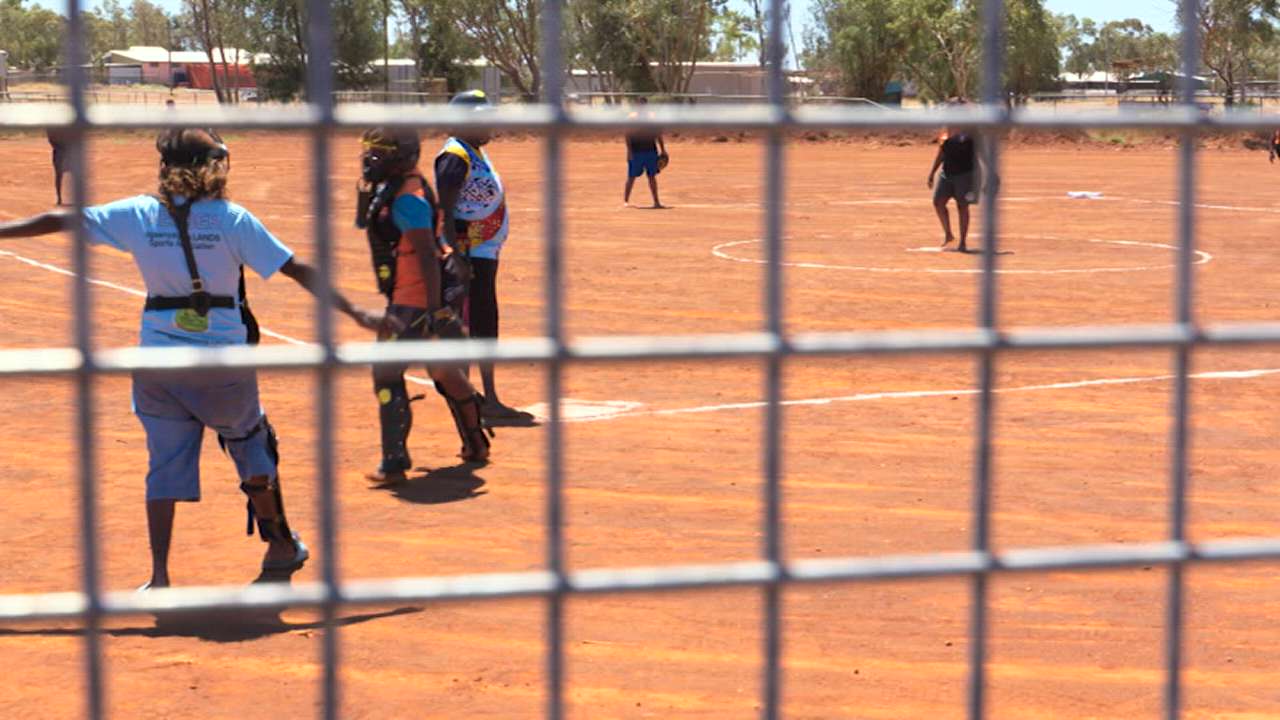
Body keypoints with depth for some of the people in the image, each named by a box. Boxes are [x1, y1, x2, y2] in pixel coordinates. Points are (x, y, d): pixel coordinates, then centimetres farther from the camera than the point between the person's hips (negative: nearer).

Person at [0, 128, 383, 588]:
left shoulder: (138, 214, 0)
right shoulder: (232, 218, -7)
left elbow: (60, 220, 5)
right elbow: (297, 270, -8)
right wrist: (354, 313, -4)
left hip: (158, 361, 1)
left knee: (166, 461, 9)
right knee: (251, 442, 20)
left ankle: (159, 576, 0)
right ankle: (279, 546, 32)